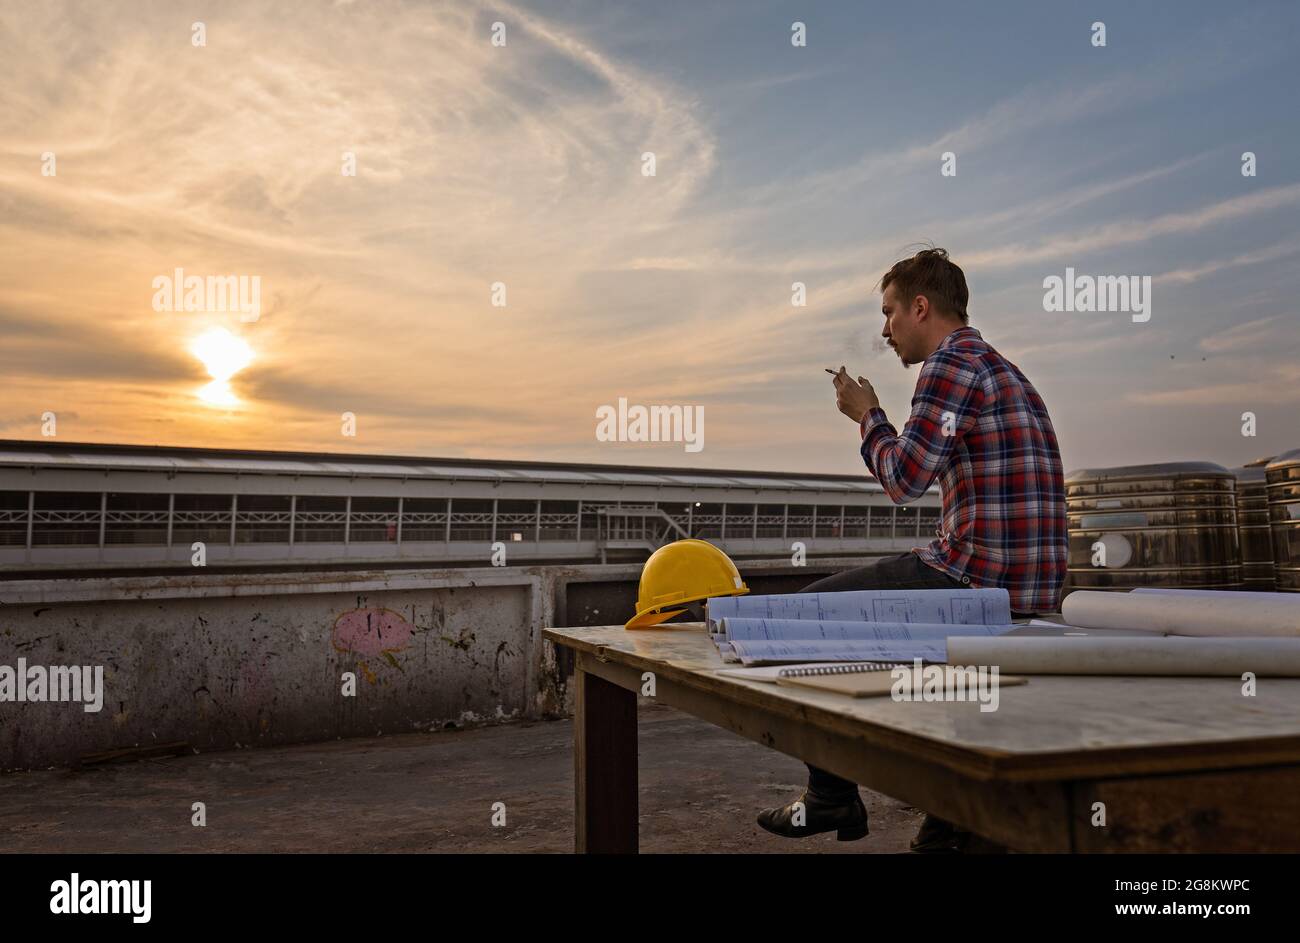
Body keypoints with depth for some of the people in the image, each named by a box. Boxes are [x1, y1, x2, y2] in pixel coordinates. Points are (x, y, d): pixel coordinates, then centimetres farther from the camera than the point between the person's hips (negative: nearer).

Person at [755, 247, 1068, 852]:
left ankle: (830, 798, 14)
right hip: (1031, 590, 10)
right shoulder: (1004, 371, 21)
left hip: (980, 580, -10)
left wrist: (866, 414, 0)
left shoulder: (952, 361, -10)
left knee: (810, 610, 4)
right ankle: (949, 825, 29)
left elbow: (904, 480, -14)